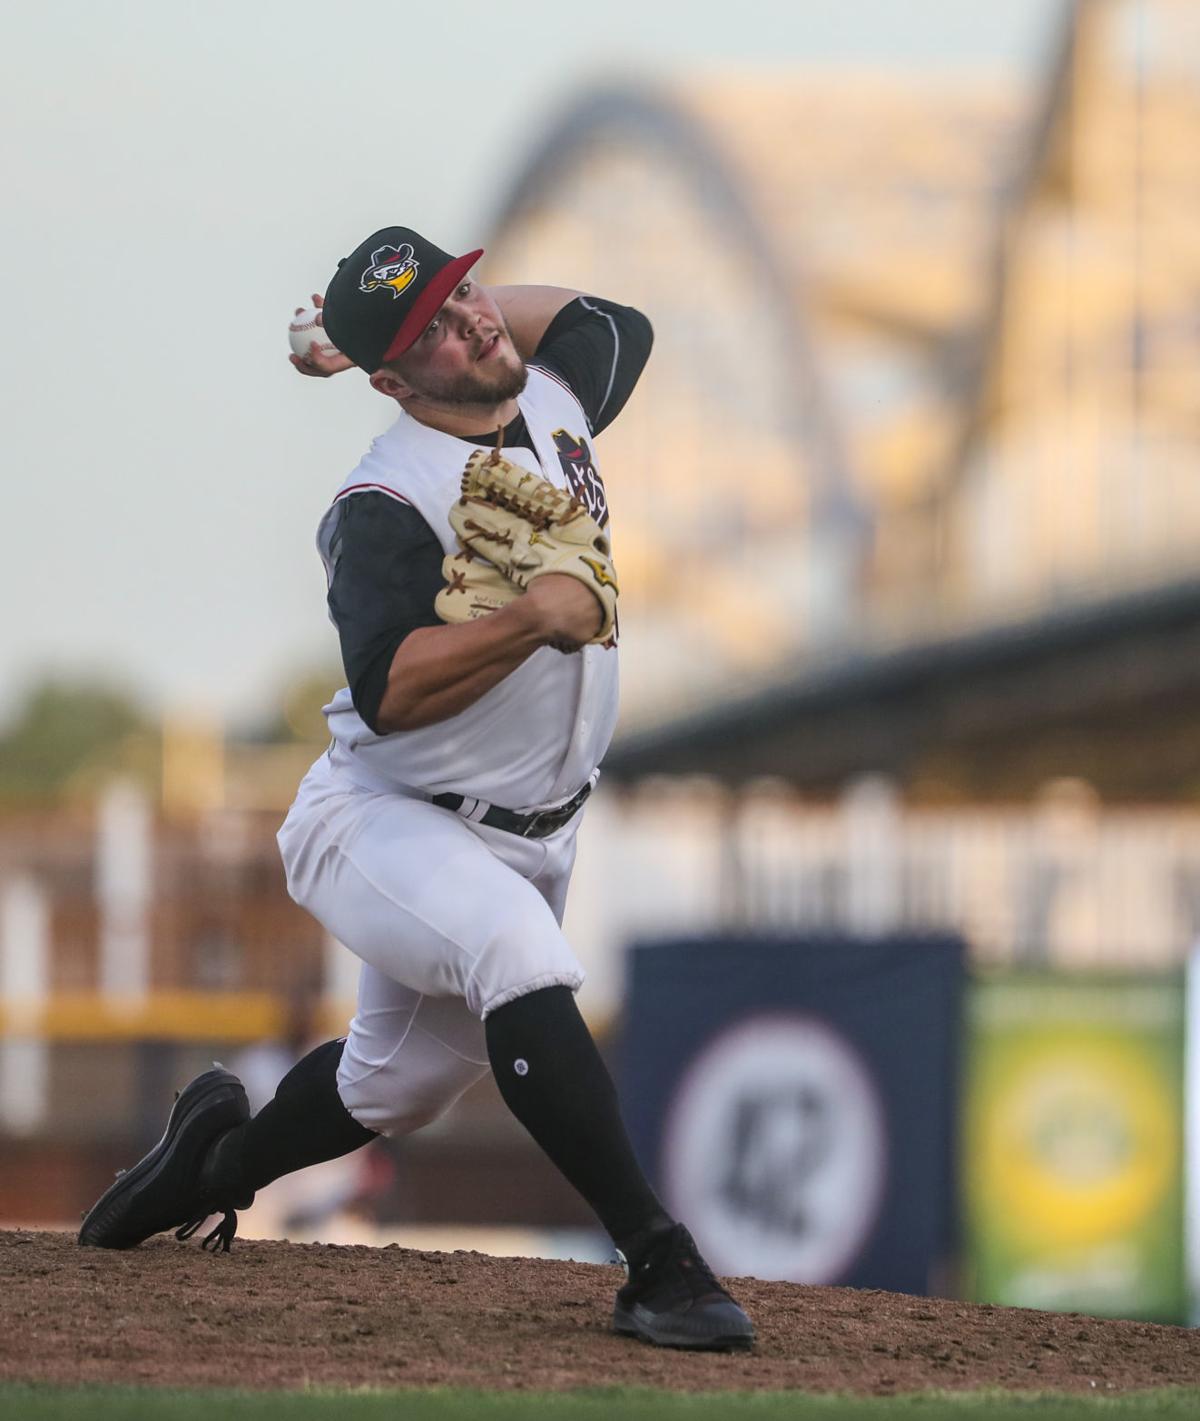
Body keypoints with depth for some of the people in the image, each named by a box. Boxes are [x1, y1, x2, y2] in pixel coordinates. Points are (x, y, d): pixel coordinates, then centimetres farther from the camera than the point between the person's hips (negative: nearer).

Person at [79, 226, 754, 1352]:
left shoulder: (551, 401, 1)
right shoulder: (387, 506, -23)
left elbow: (613, 320, 23)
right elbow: (389, 692, -34)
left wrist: (488, 309, 10)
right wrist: (535, 617, -38)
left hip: (527, 837, 8)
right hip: (382, 825, -8)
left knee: (403, 1077, 18)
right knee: (524, 960, -36)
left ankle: (217, 1161, 47)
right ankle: (657, 1262, -38)